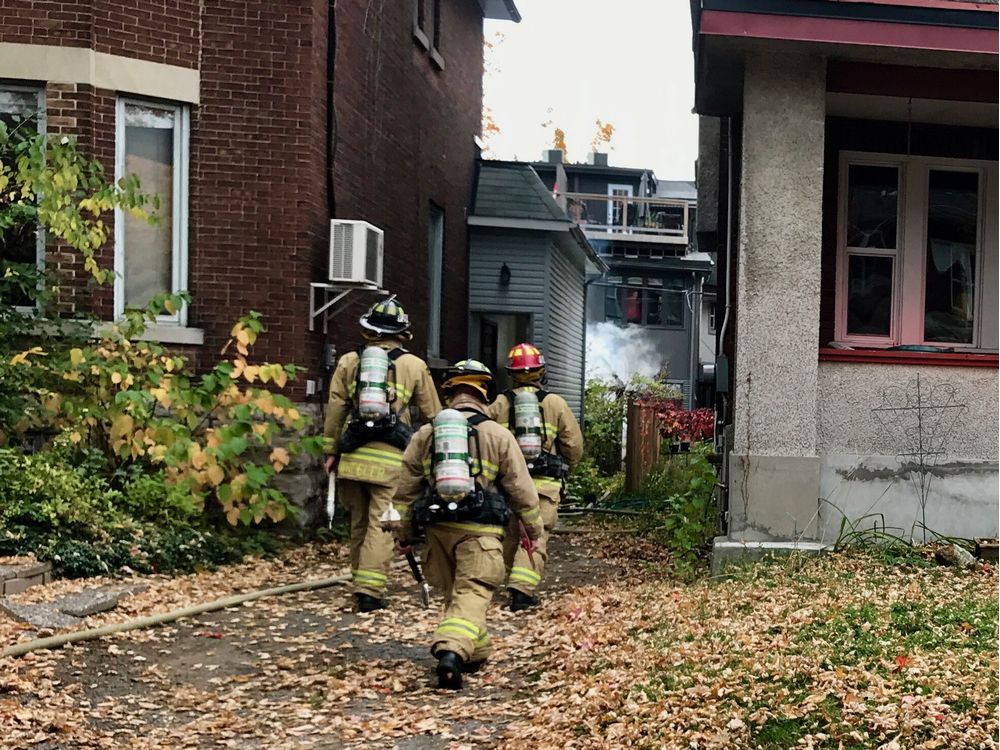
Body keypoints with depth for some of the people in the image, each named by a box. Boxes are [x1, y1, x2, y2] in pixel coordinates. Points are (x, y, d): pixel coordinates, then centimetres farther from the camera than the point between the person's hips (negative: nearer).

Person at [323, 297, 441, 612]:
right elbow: (432, 415, 11)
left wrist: (331, 451, 15)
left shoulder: (348, 362, 10)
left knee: (359, 521, 15)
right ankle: (369, 590, -10)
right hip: (390, 459, -3)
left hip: (353, 455, 3)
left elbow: (335, 410, 9)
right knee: (381, 524, -3)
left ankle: (361, 581, 24)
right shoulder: (414, 366, 5)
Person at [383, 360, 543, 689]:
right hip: (480, 531, -3)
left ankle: (475, 654, 28)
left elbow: (406, 490, 11)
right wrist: (534, 526, 17)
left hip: (438, 527, 4)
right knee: (472, 594, -6)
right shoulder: (499, 436, 0)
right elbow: (521, 489, 3)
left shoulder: (425, 435, 8)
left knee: (456, 592, 19)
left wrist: (403, 532, 20)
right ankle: (451, 652, -26)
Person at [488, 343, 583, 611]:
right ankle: (522, 589, -15)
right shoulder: (555, 403, -1)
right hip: (545, 483, -2)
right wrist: (564, 468, 22)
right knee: (536, 538, -3)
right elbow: (574, 445, 3)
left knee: (509, 535, 18)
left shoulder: (499, 404, 2)